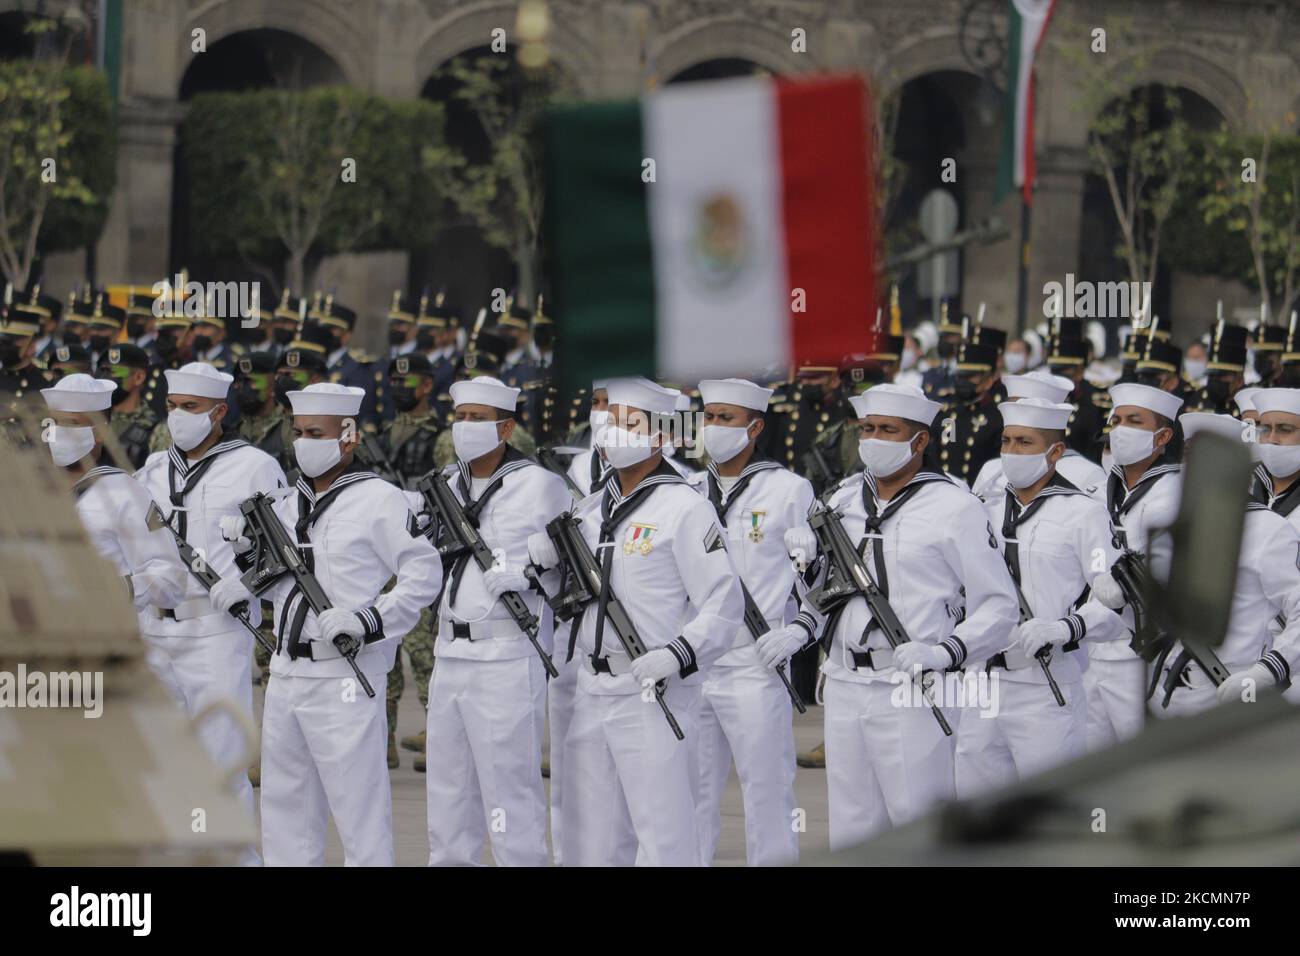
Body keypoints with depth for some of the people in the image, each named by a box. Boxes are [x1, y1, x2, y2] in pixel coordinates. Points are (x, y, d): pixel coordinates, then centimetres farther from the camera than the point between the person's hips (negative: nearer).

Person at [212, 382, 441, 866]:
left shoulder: (378, 500, -8)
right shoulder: (288, 505, 14)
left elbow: (424, 574, -12)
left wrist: (368, 620, -20)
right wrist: (247, 553, 5)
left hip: (344, 678, -8)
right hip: (285, 676, 8)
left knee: (359, 808, -5)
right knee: (284, 808, 14)